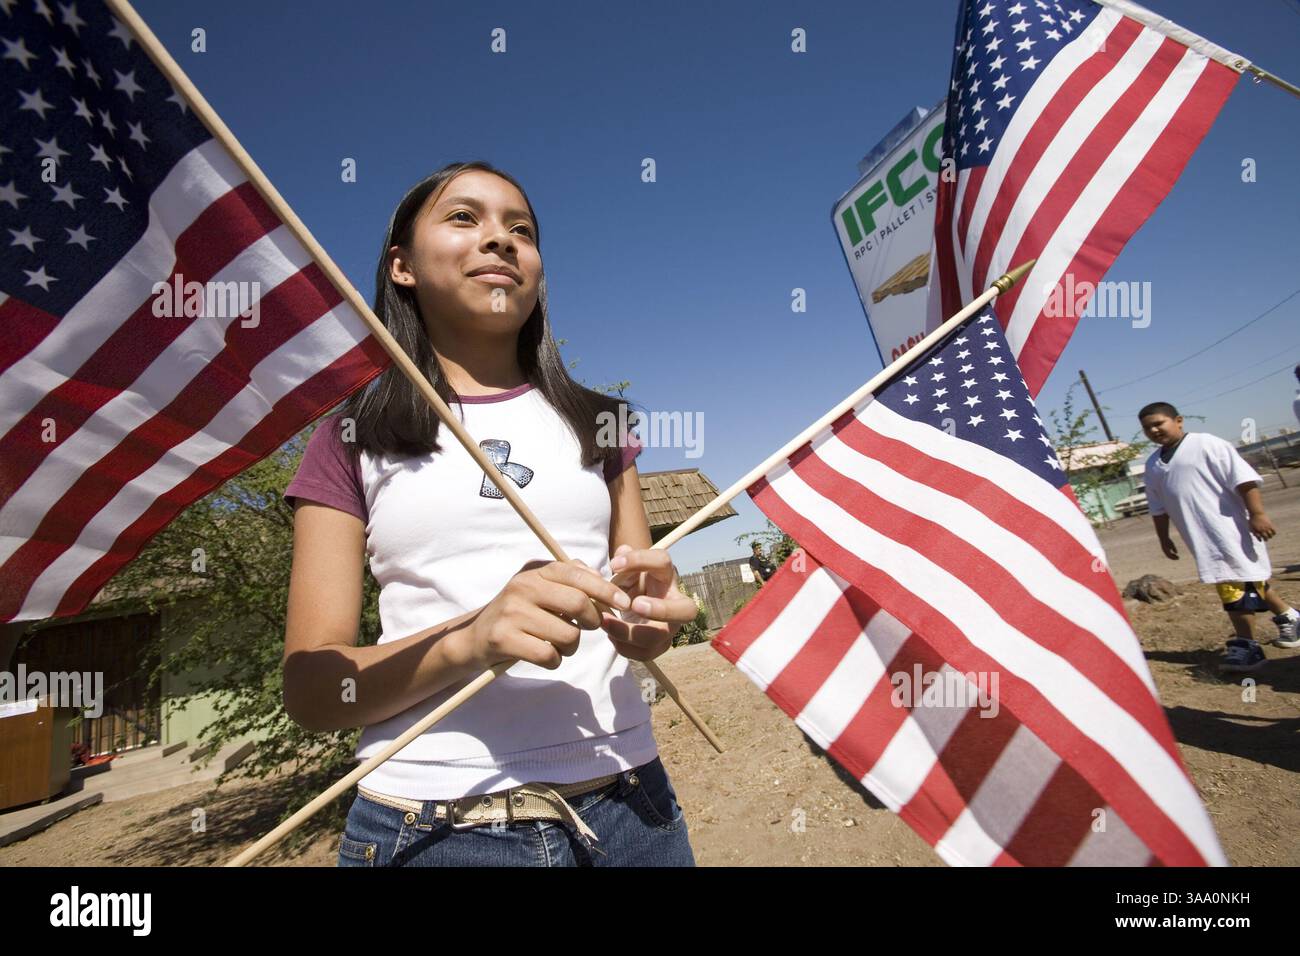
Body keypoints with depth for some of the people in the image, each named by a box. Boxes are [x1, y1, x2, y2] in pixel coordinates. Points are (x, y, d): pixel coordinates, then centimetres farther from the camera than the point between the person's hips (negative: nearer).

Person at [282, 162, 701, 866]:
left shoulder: (594, 422, 8)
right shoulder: (352, 438, 1)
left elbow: (645, 595, 9)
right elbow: (309, 689, -4)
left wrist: (649, 616, -15)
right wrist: (470, 639, -22)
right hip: (429, 824, -2)